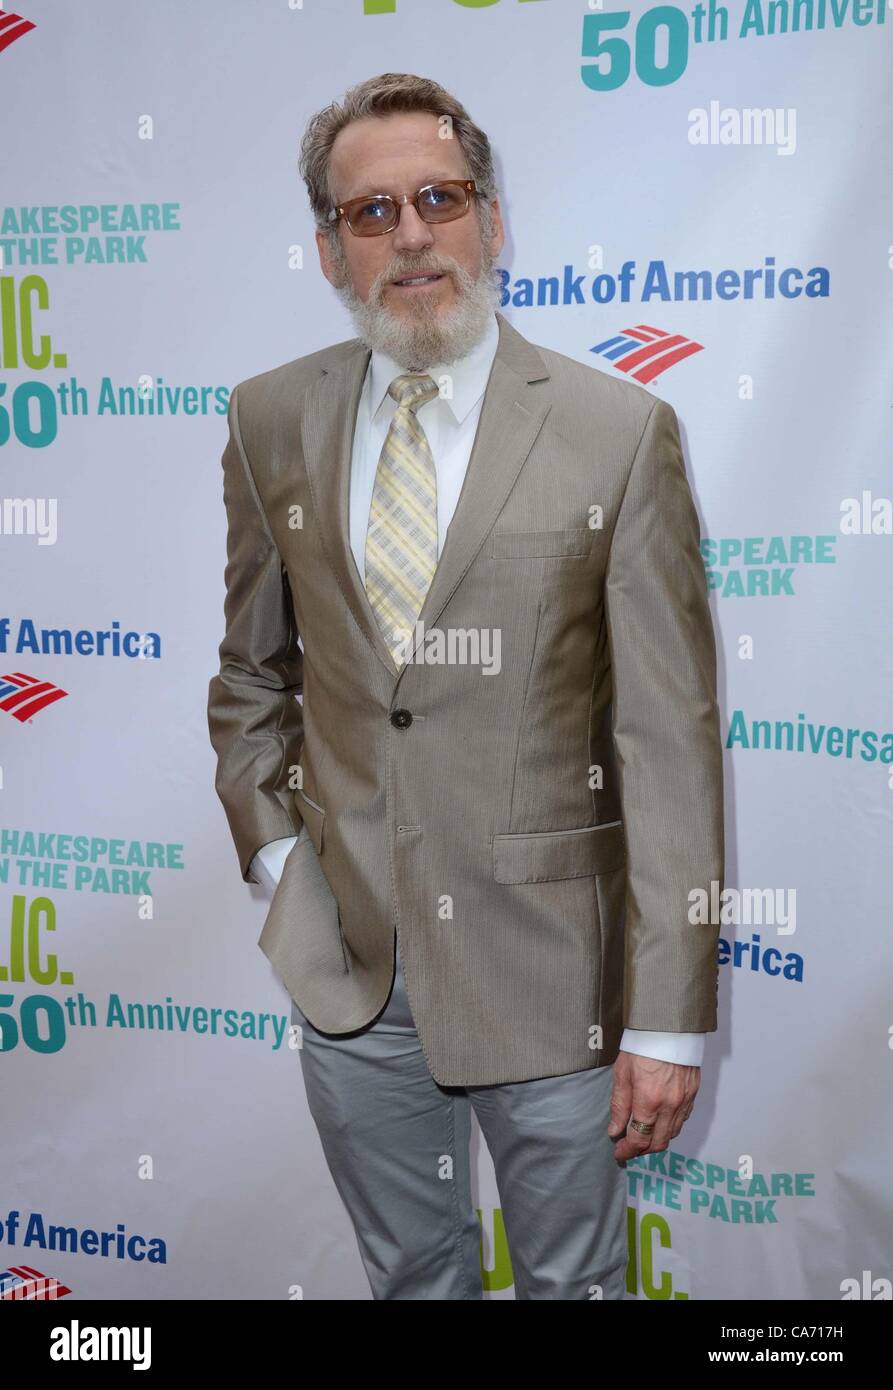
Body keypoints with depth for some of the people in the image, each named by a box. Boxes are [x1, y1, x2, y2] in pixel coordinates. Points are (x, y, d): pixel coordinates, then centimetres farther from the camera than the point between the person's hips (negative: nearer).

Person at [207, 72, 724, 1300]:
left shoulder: (620, 433, -11)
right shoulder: (271, 422, 1)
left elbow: (670, 741, -12)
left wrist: (668, 1019, -12)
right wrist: (275, 852, 1)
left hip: (546, 960, -3)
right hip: (347, 961, 3)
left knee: (572, 1279, 17)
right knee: (407, 1276, 23)